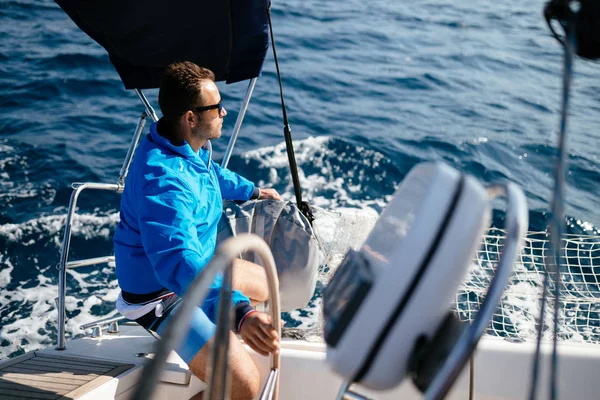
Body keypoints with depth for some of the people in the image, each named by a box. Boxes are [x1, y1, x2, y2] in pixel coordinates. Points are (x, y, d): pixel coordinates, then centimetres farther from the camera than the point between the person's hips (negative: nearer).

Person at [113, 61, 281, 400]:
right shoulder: (163, 179, -36)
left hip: (201, 264, 10)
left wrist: (251, 190, 38)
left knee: (268, 286, 30)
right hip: (163, 295, -10)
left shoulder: (193, 145, -4)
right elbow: (178, 262, -50)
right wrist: (239, 313, -62)